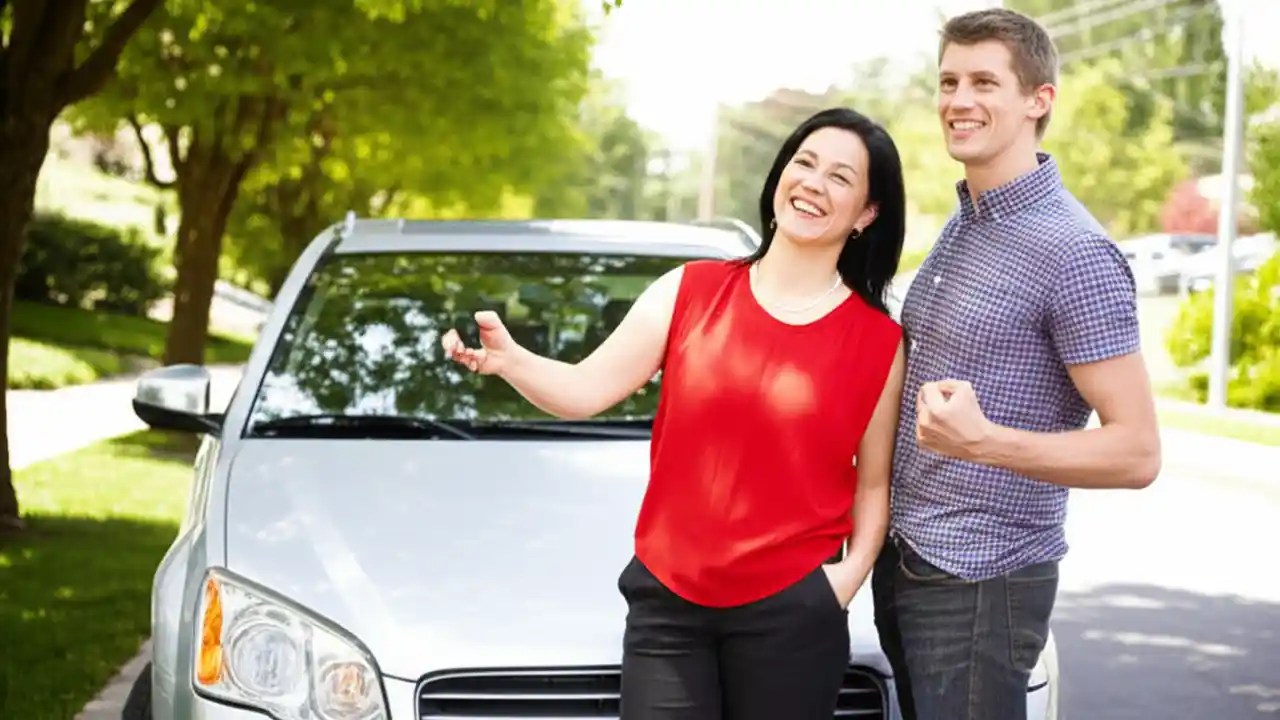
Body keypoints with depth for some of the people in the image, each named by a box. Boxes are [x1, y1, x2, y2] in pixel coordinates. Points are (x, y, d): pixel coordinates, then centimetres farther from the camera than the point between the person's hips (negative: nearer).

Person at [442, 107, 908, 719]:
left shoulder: (879, 342, 2)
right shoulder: (689, 291, 3)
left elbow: (874, 485, 6)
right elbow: (586, 389, -1)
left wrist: (851, 573, -10)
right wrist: (507, 359, -20)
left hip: (793, 613, 0)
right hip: (666, 599, 1)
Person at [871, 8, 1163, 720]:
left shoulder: (1074, 253, -17)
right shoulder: (963, 225, 10)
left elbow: (1137, 453, -19)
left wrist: (982, 440, -31)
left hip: (981, 581, -8)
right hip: (906, 565, 8)